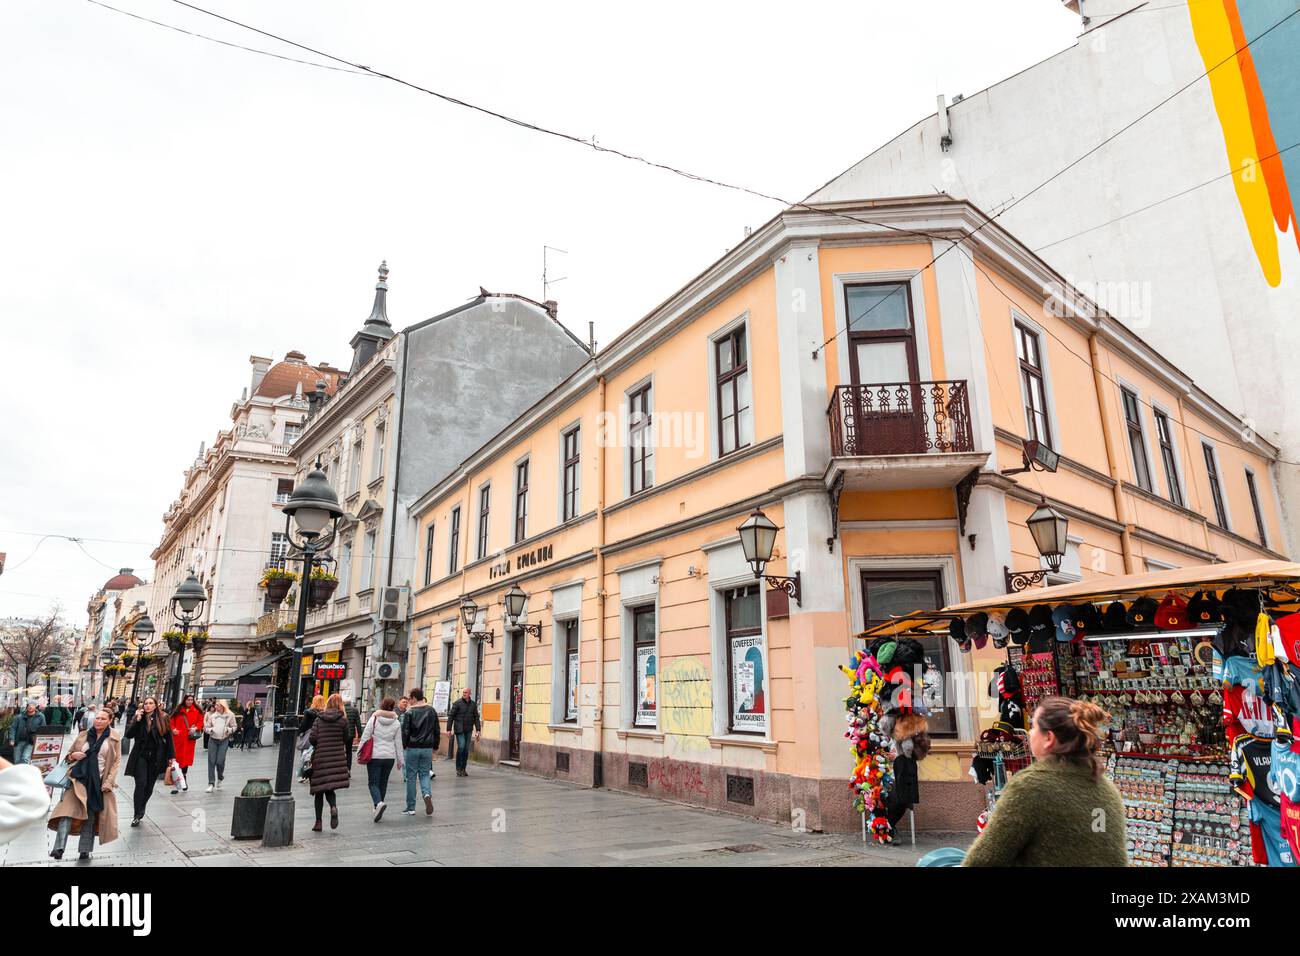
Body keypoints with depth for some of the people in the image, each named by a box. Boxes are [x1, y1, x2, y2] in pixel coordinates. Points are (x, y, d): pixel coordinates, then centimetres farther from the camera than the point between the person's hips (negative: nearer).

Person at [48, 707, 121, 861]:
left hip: (98, 782, -1)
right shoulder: (83, 735, 8)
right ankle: (59, 848, -21)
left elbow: (116, 761, 0)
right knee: (68, 809, -18)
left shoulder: (114, 738, 2)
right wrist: (72, 756, -6)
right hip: (79, 778, 1)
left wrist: (109, 782, -9)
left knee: (91, 816, 5)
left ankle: (84, 850, 15)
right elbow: (70, 754, 19)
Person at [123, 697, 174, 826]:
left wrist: (171, 756, 1)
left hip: (156, 757, 0)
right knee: (141, 784, -12)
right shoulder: (138, 718, 2)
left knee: (149, 786, 7)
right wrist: (137, 721, -17)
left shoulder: (163, 718, -2)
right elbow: (128, 735, -6)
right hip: (141, 756, 0)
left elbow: (168, 738, 2)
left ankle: (141, 810, 27)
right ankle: (137, 815, -5)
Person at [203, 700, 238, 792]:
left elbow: (234, 727, 5)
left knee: (220, 761, -6)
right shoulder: (212, 715, 4)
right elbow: (206, 728, 9)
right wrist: (210, 730, -12)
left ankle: (220, 779, 23)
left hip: (224, 740, -2)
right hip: (213, 740, 2)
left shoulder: (230, 715, -1)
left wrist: (228, 730, -15)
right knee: (211, 761, -4)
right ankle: (211, 783, 3)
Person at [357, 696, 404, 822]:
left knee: (373, 782, 2)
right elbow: (398, 743, 6)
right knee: (383, 783, 15)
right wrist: (400, 760, 13)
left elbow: (365, 737, -5)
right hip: (390, 757, 3)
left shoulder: (374, 719, -6)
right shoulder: (396, 723, 2)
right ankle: (378, 809, 21)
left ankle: (379, 803, -22)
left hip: (374, 756, -3)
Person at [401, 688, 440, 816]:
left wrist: (403, 747, 0)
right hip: (427, 748, 3)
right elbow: (437, 731, 9)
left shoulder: (410, 712, -8)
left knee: (411, 777, 7)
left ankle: (411, 808, 11)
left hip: (412, 748, -3)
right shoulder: (431, 710, 6)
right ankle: (427, 794, -15)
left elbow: (405, 732, -10)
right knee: (425, 774, 13)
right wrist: (435, 747, 16)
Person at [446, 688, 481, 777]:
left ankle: (463, 769, 16)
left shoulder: (473, 704, 7)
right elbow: (451, 716, -5)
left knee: (466, 749, 6)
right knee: (461, 747, -14)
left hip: (468, 730, 4)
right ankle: (458, 769, -1)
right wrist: (449, 729, -9)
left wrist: (478, 730, 4)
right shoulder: (457, 703, -5)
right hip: (459, 729, -4)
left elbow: (476, 718, 11)